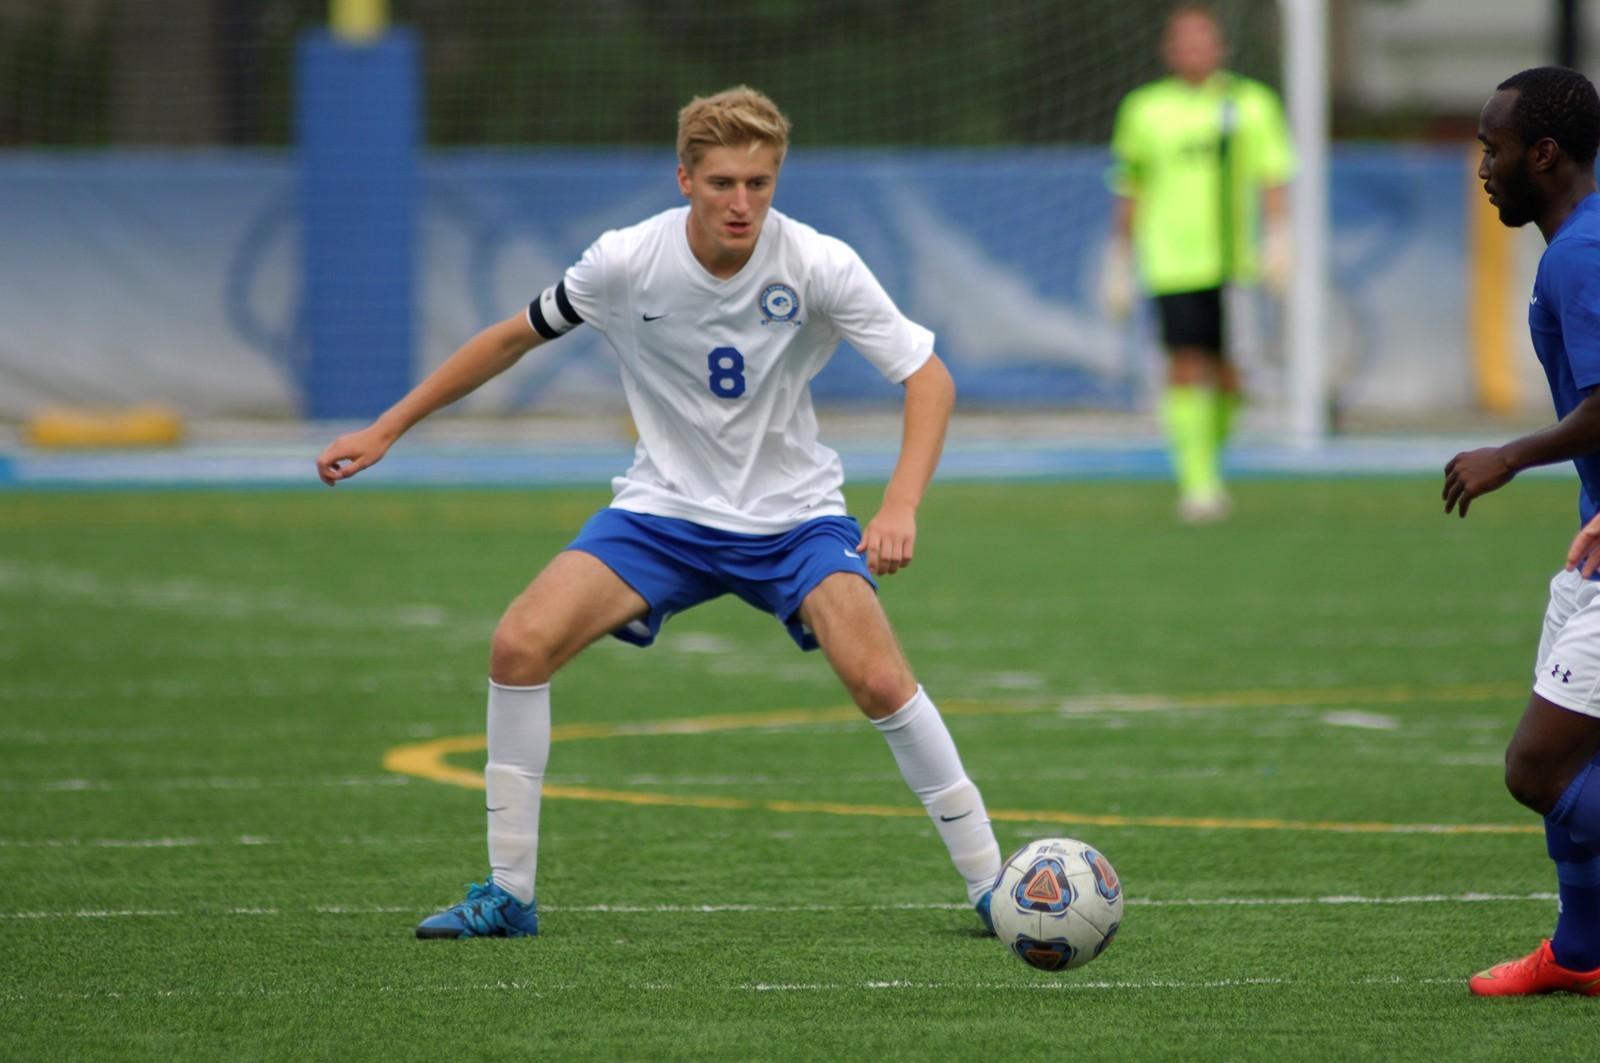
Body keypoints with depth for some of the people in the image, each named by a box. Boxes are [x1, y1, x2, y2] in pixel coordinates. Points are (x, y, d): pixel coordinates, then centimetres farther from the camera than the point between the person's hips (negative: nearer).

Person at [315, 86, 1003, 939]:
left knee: (877, 678, -23)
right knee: (520, 644, -17)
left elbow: (929, 377, -14)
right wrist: (385, 430, 4)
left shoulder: (817, 265, -18)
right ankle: (509, 892, -4)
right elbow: (516, 336, 2)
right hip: (663, 509, 2)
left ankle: (989, 885, -7)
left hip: (792, 514, -1)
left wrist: (900, 508, -30)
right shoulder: (628, 262, -14)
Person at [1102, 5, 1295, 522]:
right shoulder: (1143, 109, 10)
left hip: (1235, 264, 0)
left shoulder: (1251, 103, 7)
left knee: (1227, 376, 0)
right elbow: (1129, 192, 17)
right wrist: (1119, 261, 16)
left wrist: (1277, 240, -10)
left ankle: (1211, 458, 24)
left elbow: (1273, 178, 3)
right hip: (1172, 263, 0)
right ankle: (1196, 483, -10)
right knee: (1185, 370, -11)